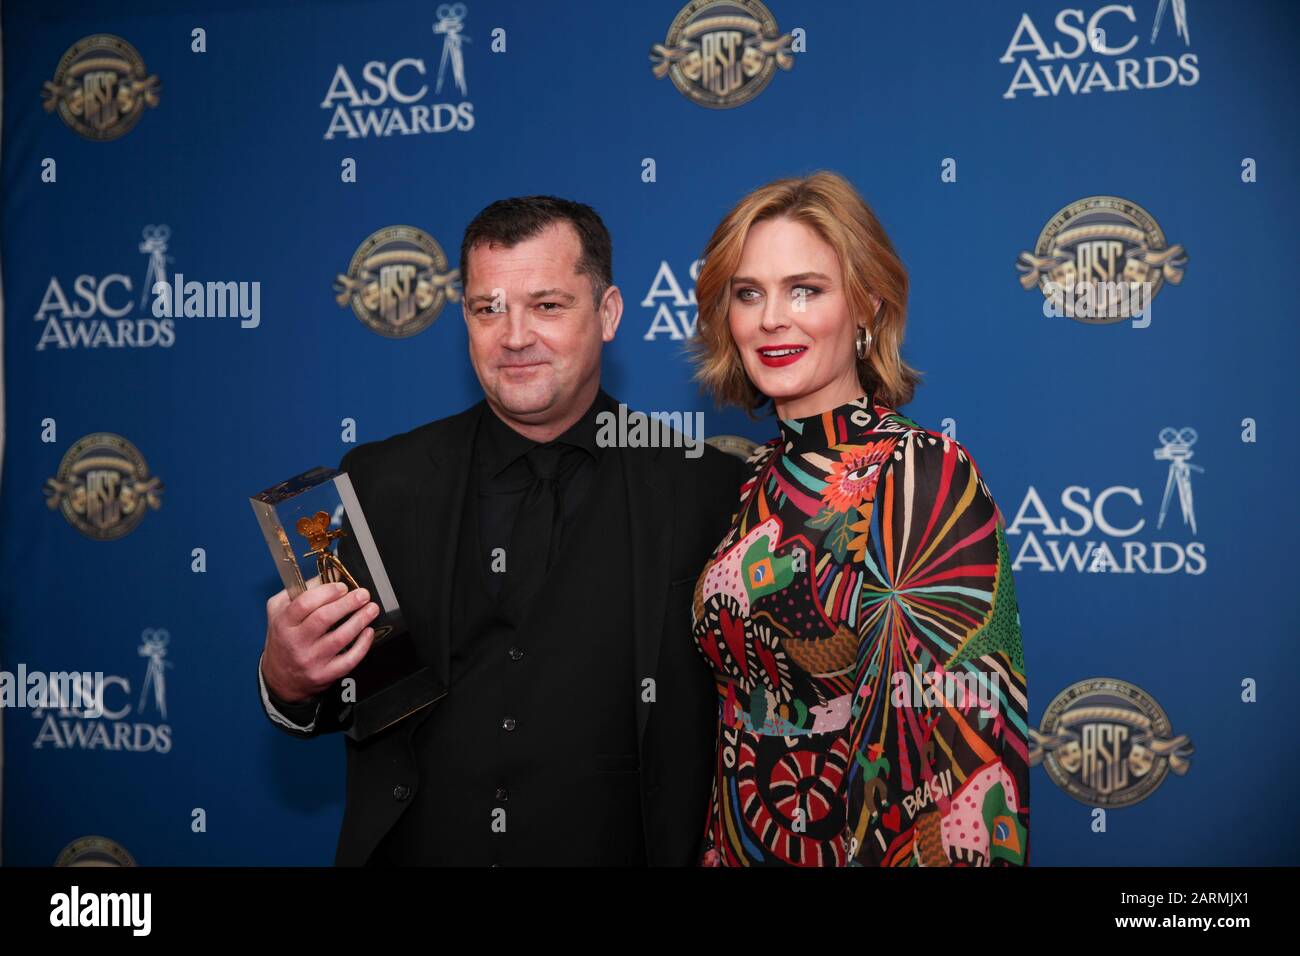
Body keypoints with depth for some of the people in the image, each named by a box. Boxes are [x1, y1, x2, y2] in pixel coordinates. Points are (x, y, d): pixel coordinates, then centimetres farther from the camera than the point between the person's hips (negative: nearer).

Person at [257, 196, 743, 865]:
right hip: (409, 849, 2)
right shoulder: (379, 480, -1)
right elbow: (332, 703, 1)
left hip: (610, 850, -1)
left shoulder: (704, 490, -7)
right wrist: (288, 681, -18)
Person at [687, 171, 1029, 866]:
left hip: (849, 845, -6)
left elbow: (962, 727, -20)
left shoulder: (924, 474, -17)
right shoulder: (758, 478, 3)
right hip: (738, 843, 6)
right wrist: (719, 846, 6)